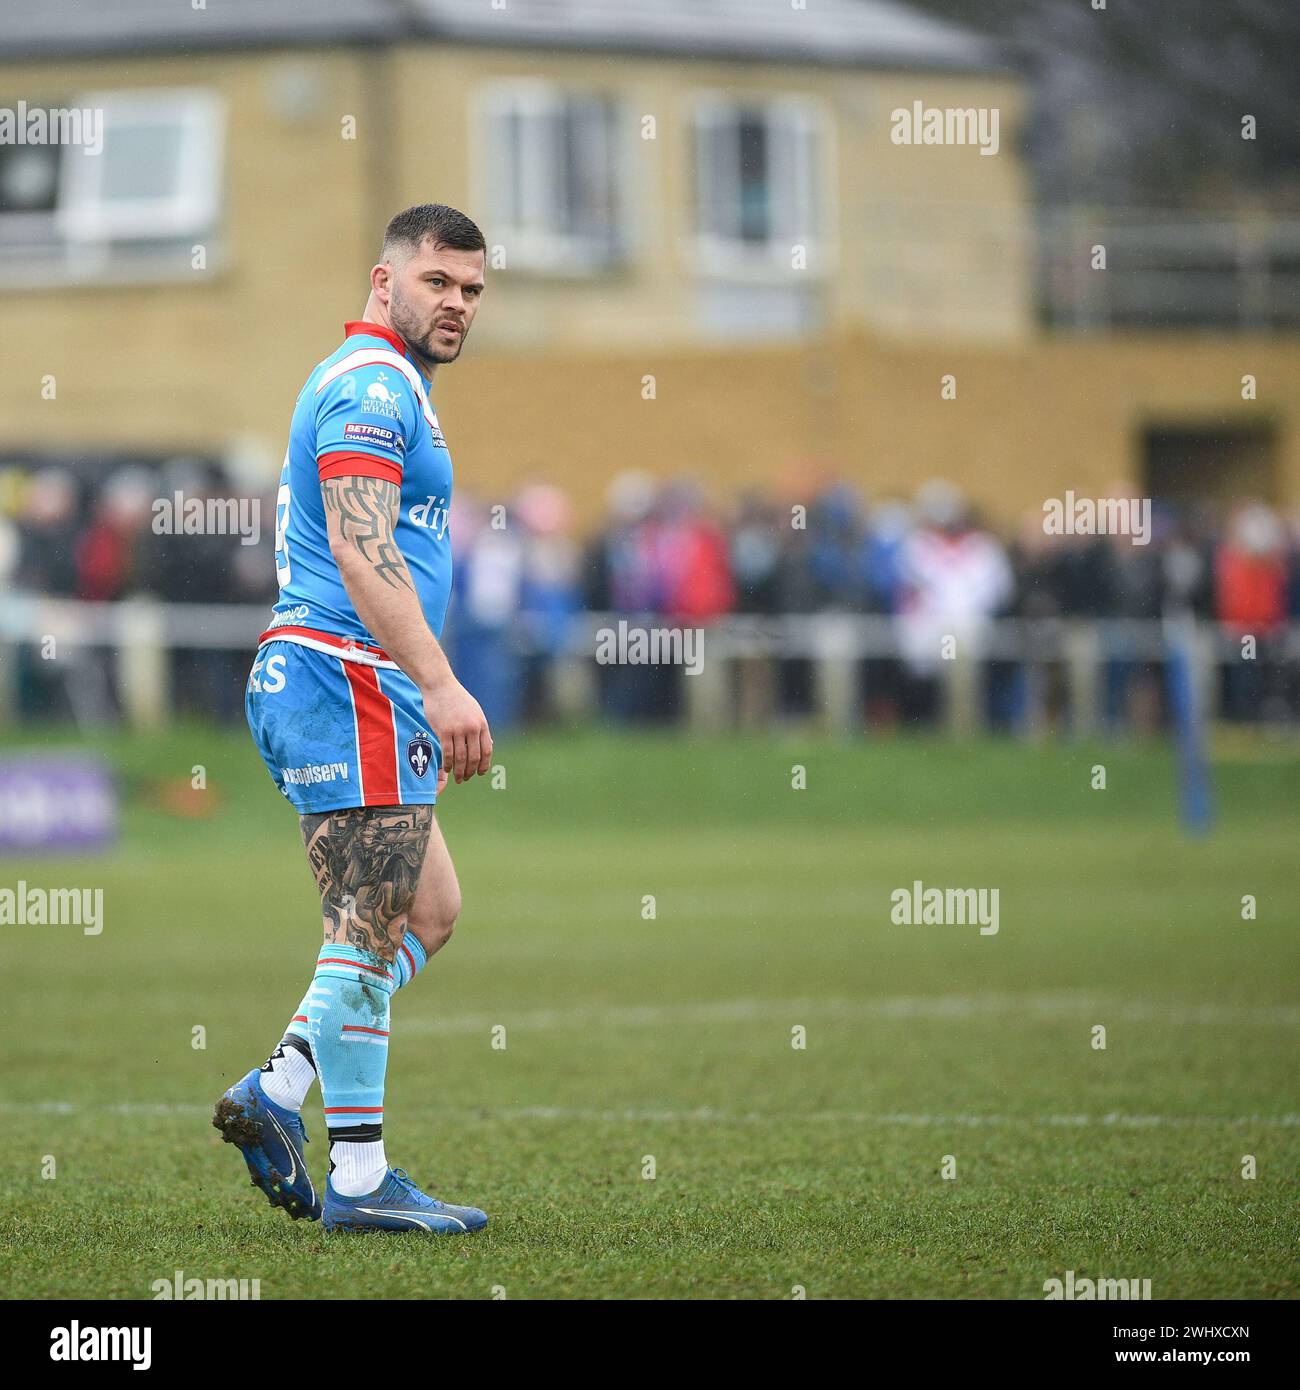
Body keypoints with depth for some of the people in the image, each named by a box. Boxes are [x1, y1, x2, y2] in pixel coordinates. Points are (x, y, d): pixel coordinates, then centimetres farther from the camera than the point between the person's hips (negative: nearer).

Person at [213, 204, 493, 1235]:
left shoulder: (384, 387, 23)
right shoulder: (373, 384, -11)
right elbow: (360, 549, -22)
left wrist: (429, 708, 28)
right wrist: (441, 685, -29)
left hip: (365, 687, 11)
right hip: (344, 680, -11)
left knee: (428, 912, 14)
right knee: (373, 929, -8)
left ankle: (278, 1091, 9)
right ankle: (360, 1179, -5)